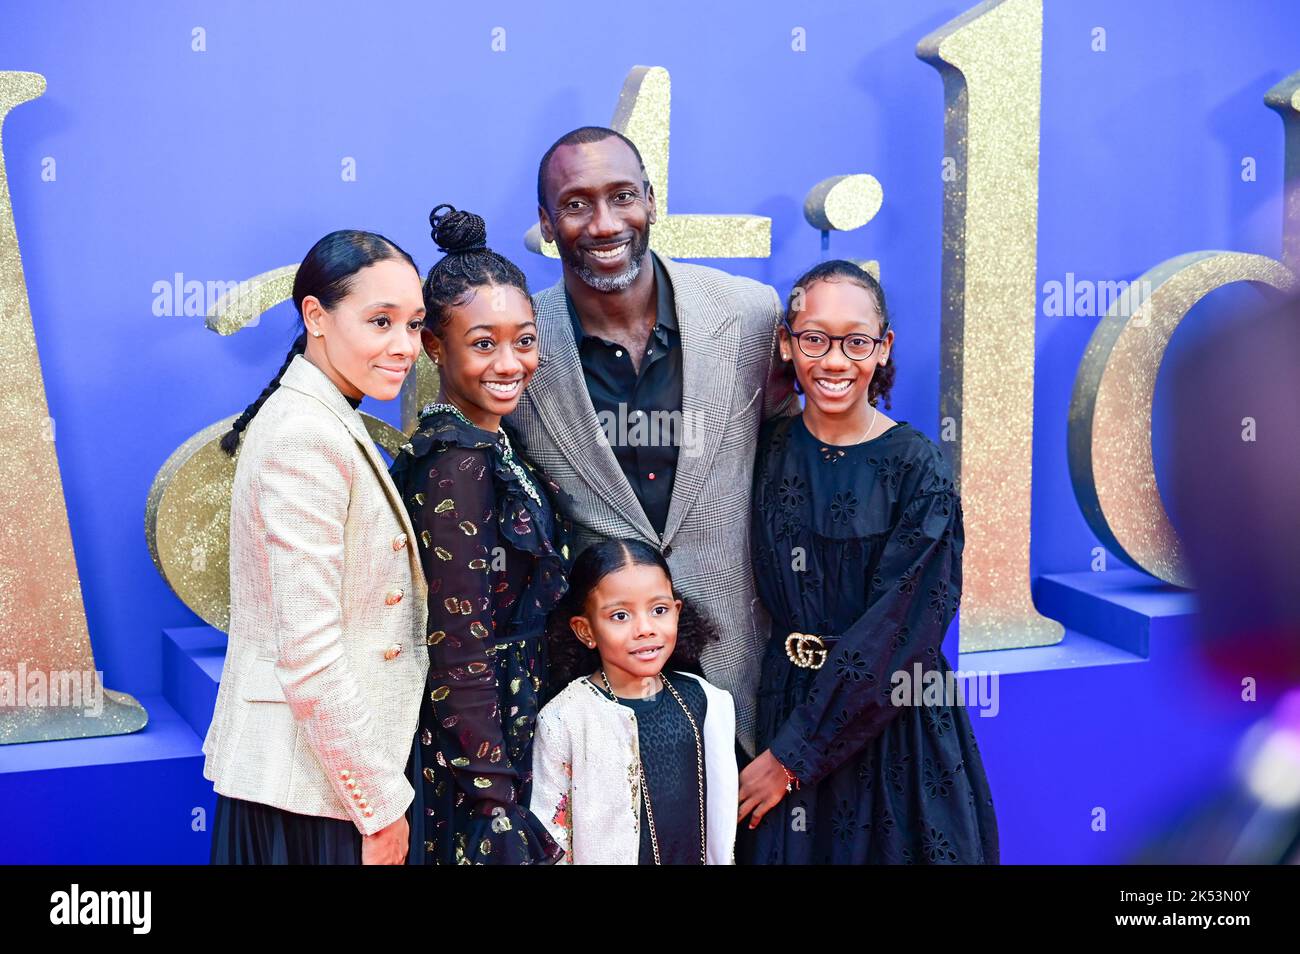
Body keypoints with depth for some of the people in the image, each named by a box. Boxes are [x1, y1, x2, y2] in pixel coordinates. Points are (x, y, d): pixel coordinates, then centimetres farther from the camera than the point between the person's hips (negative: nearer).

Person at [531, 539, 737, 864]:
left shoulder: (706, 702, -8)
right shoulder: (563, 719, -19)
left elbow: (722, 810, 3)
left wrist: (722, 859, 5)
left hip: (699, 856, 3)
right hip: (604, 856, -3)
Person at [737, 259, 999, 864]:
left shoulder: (916, 467, -13)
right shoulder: (769, 452, -1)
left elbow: (896, 634, -16)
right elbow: (769, 600, 7)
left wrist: (792, 757, -16)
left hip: (891, 720, -3)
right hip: (786, 700, 3)